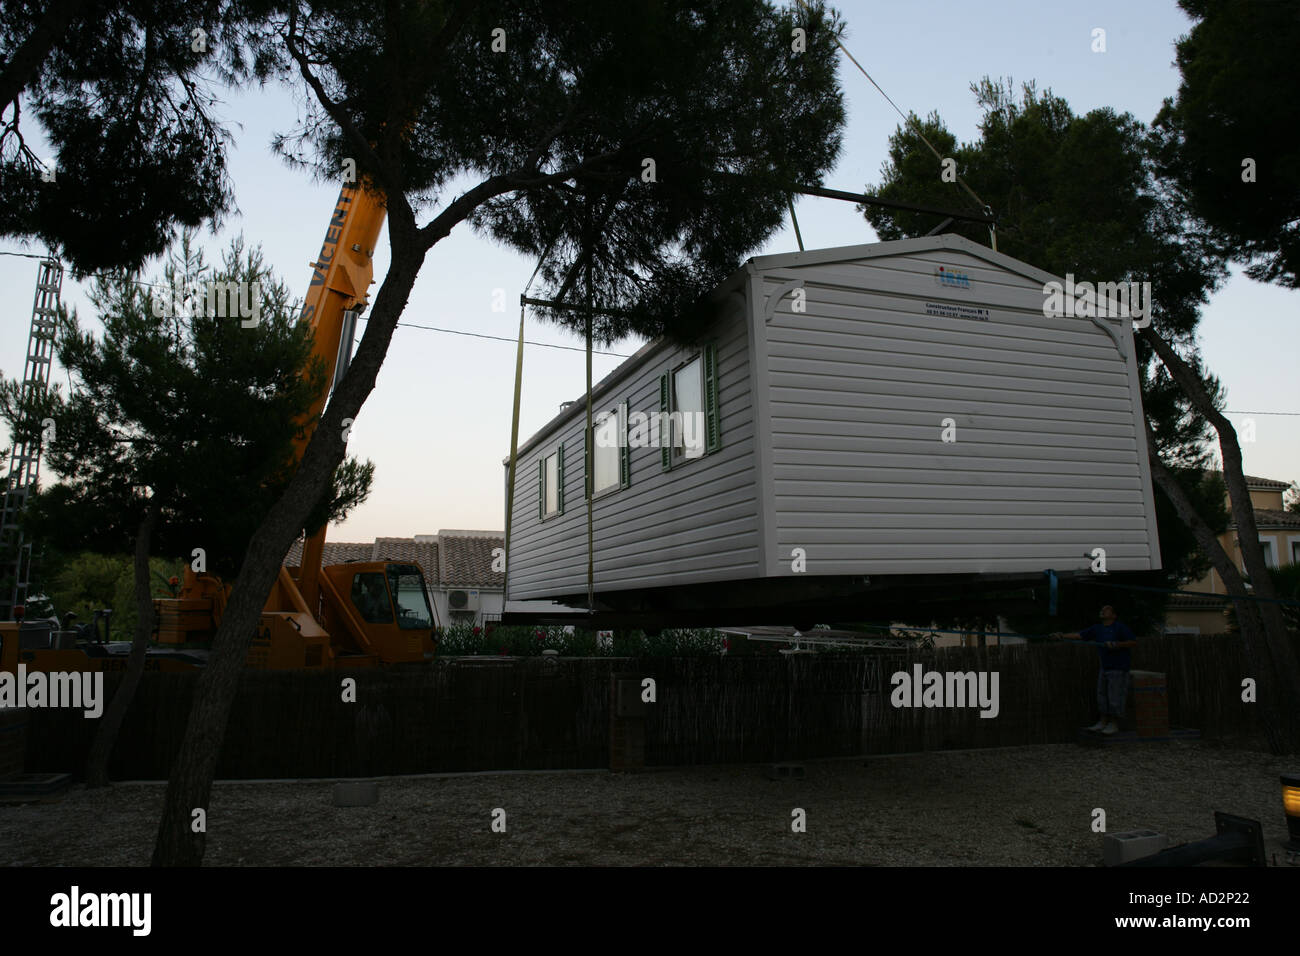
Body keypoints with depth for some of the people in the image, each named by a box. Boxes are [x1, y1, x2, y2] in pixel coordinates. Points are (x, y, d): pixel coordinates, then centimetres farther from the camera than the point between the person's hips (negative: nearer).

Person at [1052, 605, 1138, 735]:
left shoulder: (1120, 627, -13)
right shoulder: (1098, 628, 4)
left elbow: (1134, 643, -14)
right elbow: (1080, 635, 0)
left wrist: (1118, 644, -28)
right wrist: (1063, 636, -12)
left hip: (1119, 667, -7)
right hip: (1105, 666, 7)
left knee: (1115, 696, -2)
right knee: (1102, 695, 9)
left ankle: (1114, 724, 8)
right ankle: (1103, 722, 17)